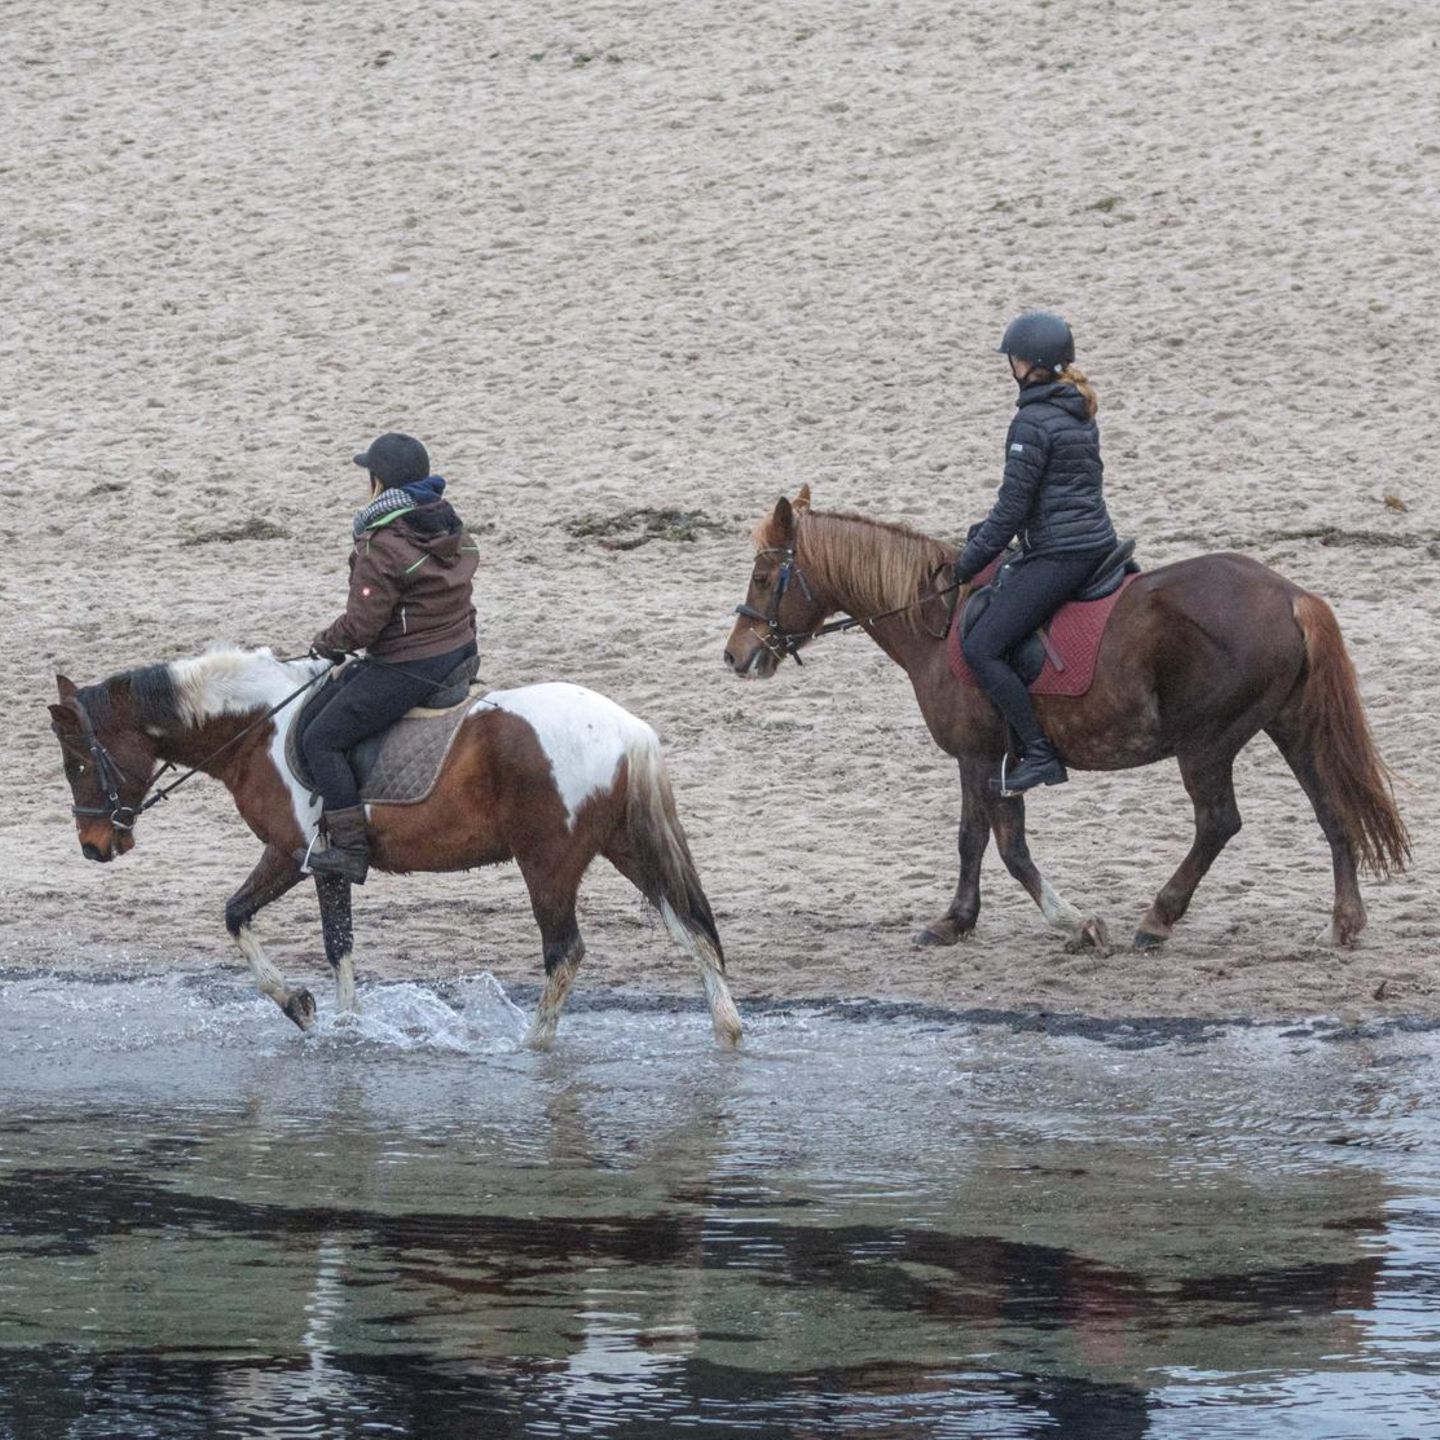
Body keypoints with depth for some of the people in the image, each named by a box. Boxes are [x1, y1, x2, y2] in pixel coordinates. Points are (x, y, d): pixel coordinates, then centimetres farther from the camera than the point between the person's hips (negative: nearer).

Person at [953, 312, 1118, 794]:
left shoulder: (1033, 422, -16)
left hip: (1057, 554, -10)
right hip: (1096, 542, 10)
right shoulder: (1079, 413, 13)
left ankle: (1039, 753, -16)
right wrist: (985, 533, 23)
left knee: (981, 649, -12)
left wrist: (967, 564, -3)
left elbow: (1013, 508, -14)